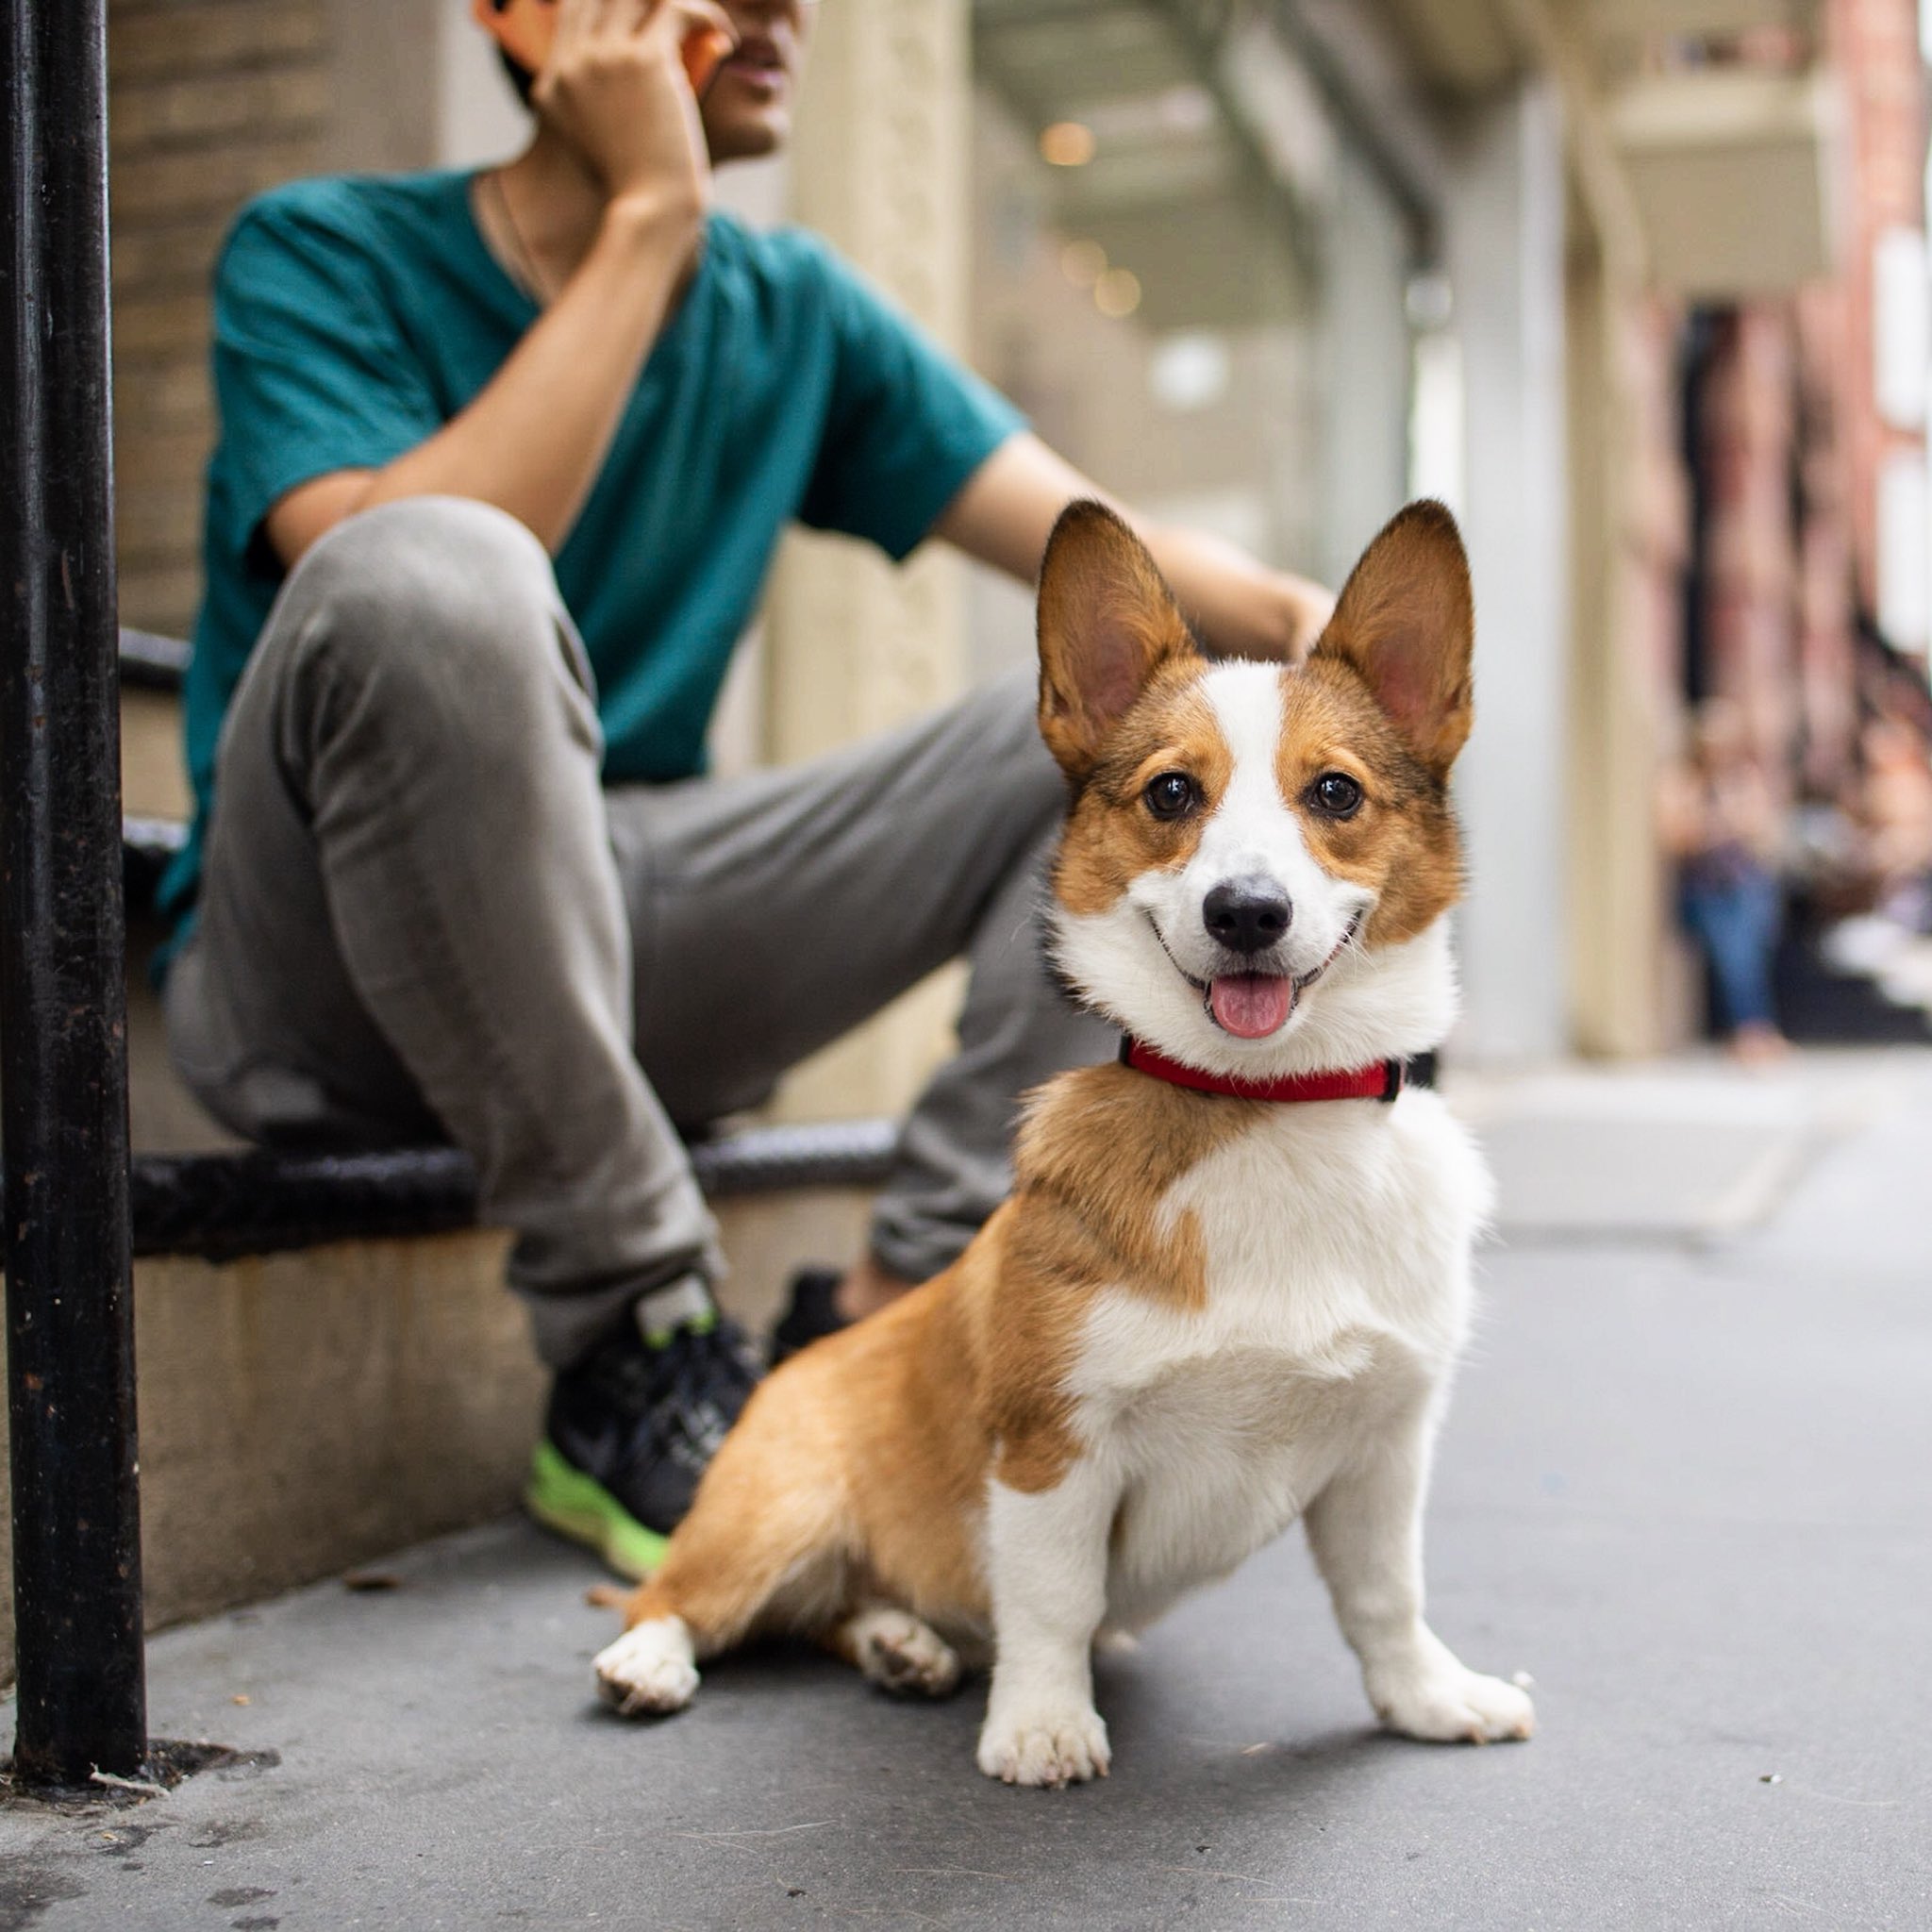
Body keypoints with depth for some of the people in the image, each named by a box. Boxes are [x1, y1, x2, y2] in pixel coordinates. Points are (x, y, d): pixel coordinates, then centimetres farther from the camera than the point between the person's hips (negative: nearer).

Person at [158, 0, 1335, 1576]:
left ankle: (889, 1318, -13)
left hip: (622, 944, 5)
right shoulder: (323, 255, -5)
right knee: (433, 572, -35)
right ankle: (634, 1351, -23)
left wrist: (1294, 613, -19)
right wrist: (649, 217, -19)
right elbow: (398, 579, -25)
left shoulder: (795, 312, 9)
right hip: (320, 966, -4)